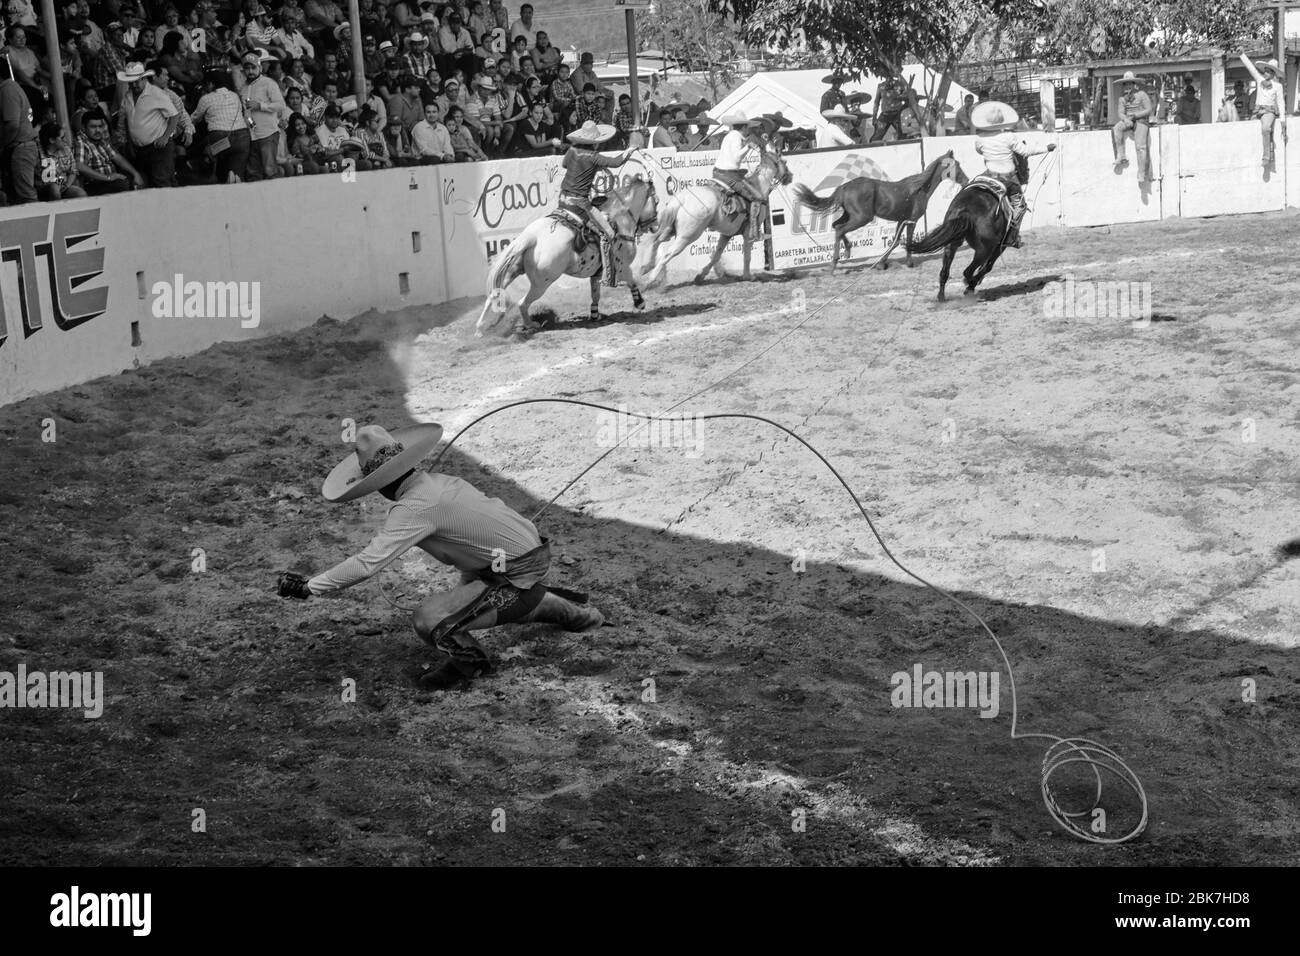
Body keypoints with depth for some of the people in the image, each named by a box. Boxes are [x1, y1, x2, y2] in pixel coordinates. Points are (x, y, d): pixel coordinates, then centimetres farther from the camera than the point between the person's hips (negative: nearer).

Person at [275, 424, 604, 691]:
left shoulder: (415, 507, -22)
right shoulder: (438, 480, 3)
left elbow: (368, 563, -26)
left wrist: (309, 586, -20)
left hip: (516, 579, -9)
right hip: (534, 553, 9)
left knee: (429, 620, -17)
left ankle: (469, 661, 14)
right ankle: (576, 615, 50)